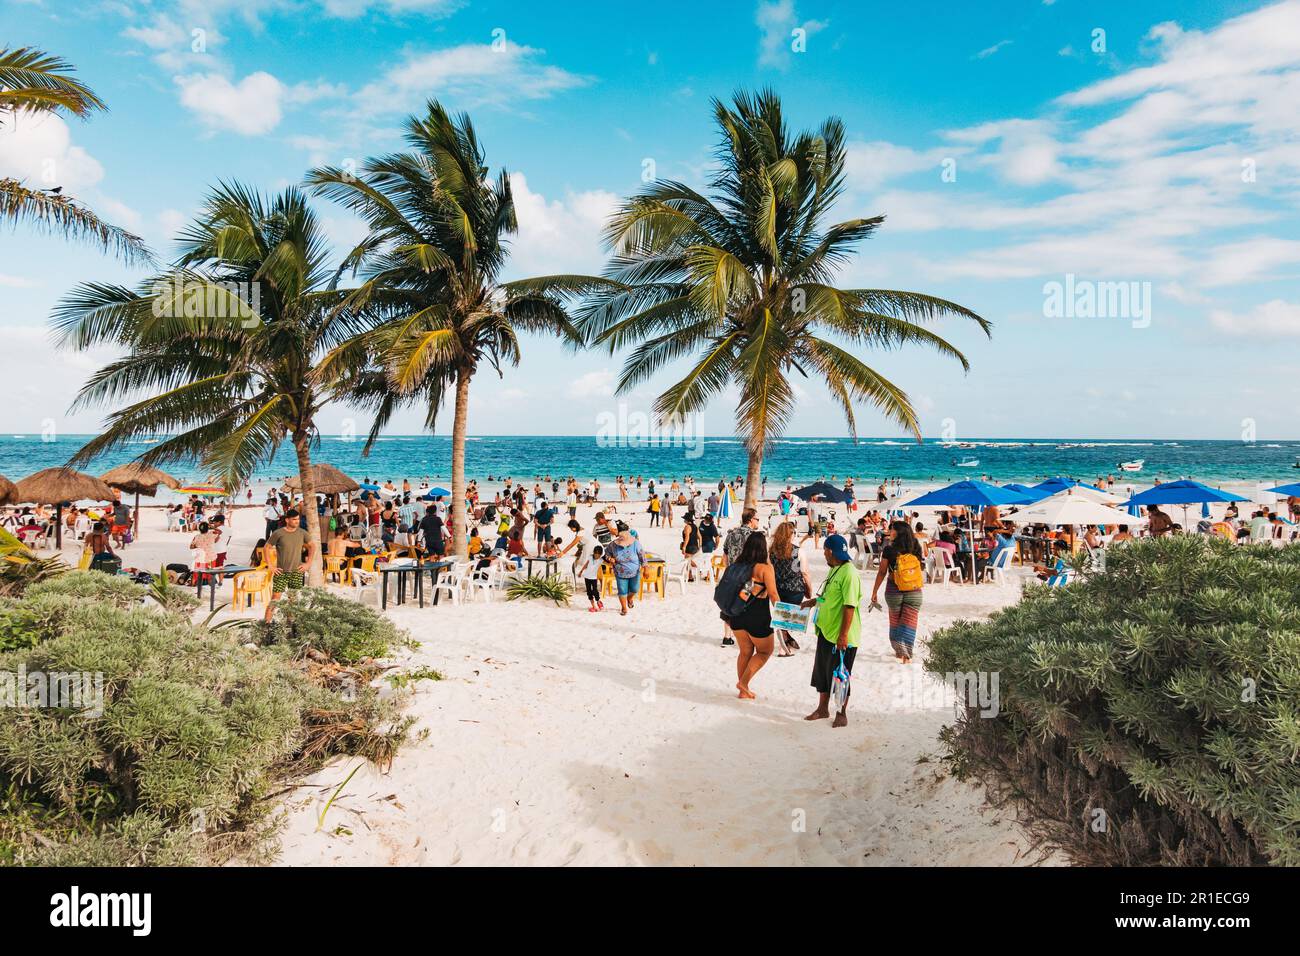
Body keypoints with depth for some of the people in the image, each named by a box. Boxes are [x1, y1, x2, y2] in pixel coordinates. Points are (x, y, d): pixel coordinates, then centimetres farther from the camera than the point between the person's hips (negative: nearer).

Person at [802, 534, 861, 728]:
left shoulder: (849, 573, -21)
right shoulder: (835, 570, 9)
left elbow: (849, 606, -23)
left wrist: (843, 635, -24)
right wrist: (815, 601, 15)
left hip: (841, 637, -9)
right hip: (826, 632, 9)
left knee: (839, 675, 4)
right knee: (822, 671, 17)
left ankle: (842, 714, 20)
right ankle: (823, 709, 32)